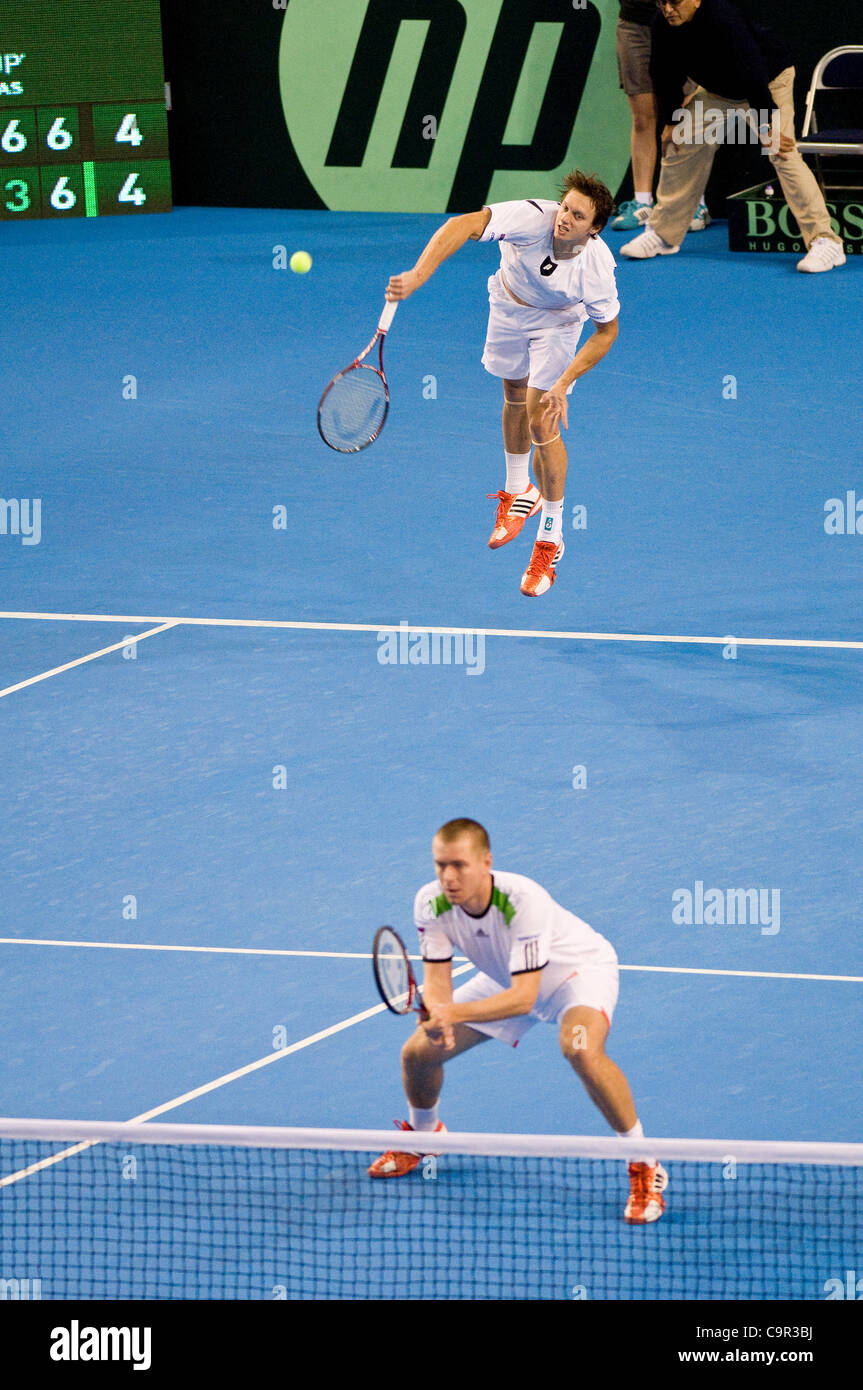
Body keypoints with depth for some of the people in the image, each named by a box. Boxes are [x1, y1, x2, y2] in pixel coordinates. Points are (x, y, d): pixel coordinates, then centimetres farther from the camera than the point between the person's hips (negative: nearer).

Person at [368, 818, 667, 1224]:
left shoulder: (523, 901, -39)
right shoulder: (431, 903, -23)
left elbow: (524, 996, -41)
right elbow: (437, 977, -18)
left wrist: (455, 1013, -53)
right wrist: (437, 1016, -41)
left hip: (580, 967, -6)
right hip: (507, 978, 6)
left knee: (580, 1048, -37)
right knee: (418, 1051, 0)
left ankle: (644, 1167, -22)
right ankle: (423, 1133, 36)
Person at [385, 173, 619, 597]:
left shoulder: (597, 268, -37)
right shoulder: (533, 218, -41)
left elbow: (607, 331, -19)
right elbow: (463, 225, -52)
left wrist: (564, 384, -26)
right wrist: (418, 275, -65)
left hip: (557, 320, -2)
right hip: (509, 304, 2)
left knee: (542, 424, -9)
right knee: (515, 398, 21)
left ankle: (550, 539, 6)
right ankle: (518, 491, 48)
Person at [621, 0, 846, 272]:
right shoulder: (665, 28, -17)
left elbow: (751, 71, -38)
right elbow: (666, 75, 1)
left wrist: (767, 127, -36)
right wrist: (669, 122, 5)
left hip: (769, 80, -7)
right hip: (717, 91, 7)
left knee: (782, 154, -22)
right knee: (678, 145, 5)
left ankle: (824, 242, -24)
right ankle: (663, 234, 21)